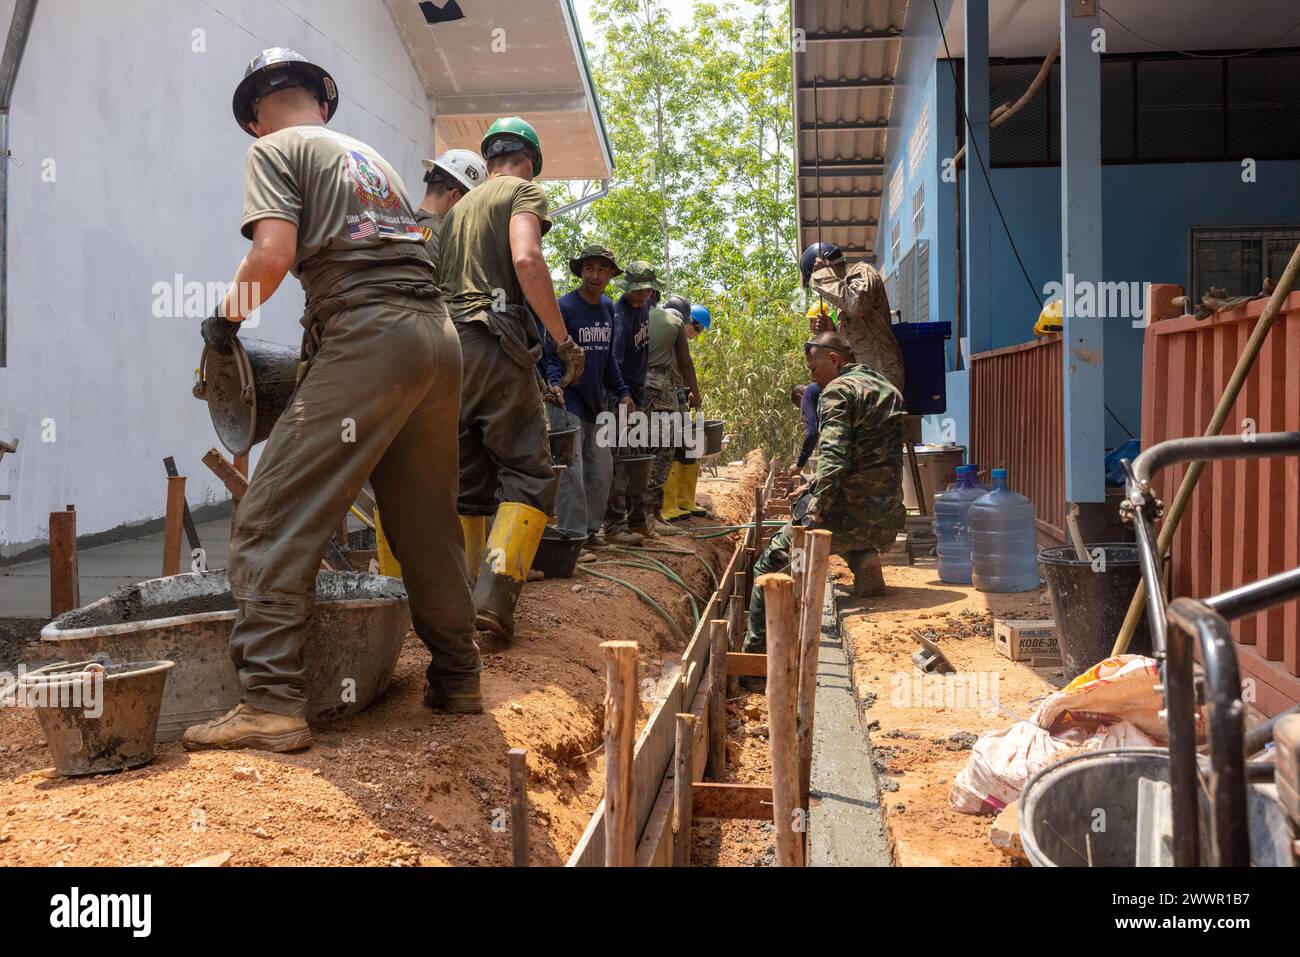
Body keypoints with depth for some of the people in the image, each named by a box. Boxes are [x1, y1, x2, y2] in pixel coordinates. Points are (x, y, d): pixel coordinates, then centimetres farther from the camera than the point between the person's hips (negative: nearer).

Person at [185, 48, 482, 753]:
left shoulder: (274, 150, 8)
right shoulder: (372, 156, 29)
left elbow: (273, 254, -9)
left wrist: (225, 318, 8)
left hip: (369, 339, -7)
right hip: (437, 333, 8)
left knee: (273, 522, -6)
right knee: (426, 523, 14)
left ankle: (272, 700, -11)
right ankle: (457, 679, 22)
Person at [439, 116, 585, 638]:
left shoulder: (458, 207, 27)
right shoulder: (524, 190, 6)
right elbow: (526, 259, -14)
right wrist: (563, 339, -11)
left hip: (447, 341, 7)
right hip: (494, 343, -7)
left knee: (466, 478, 10)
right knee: (528, 471, -3)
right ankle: (494, 596, -17)